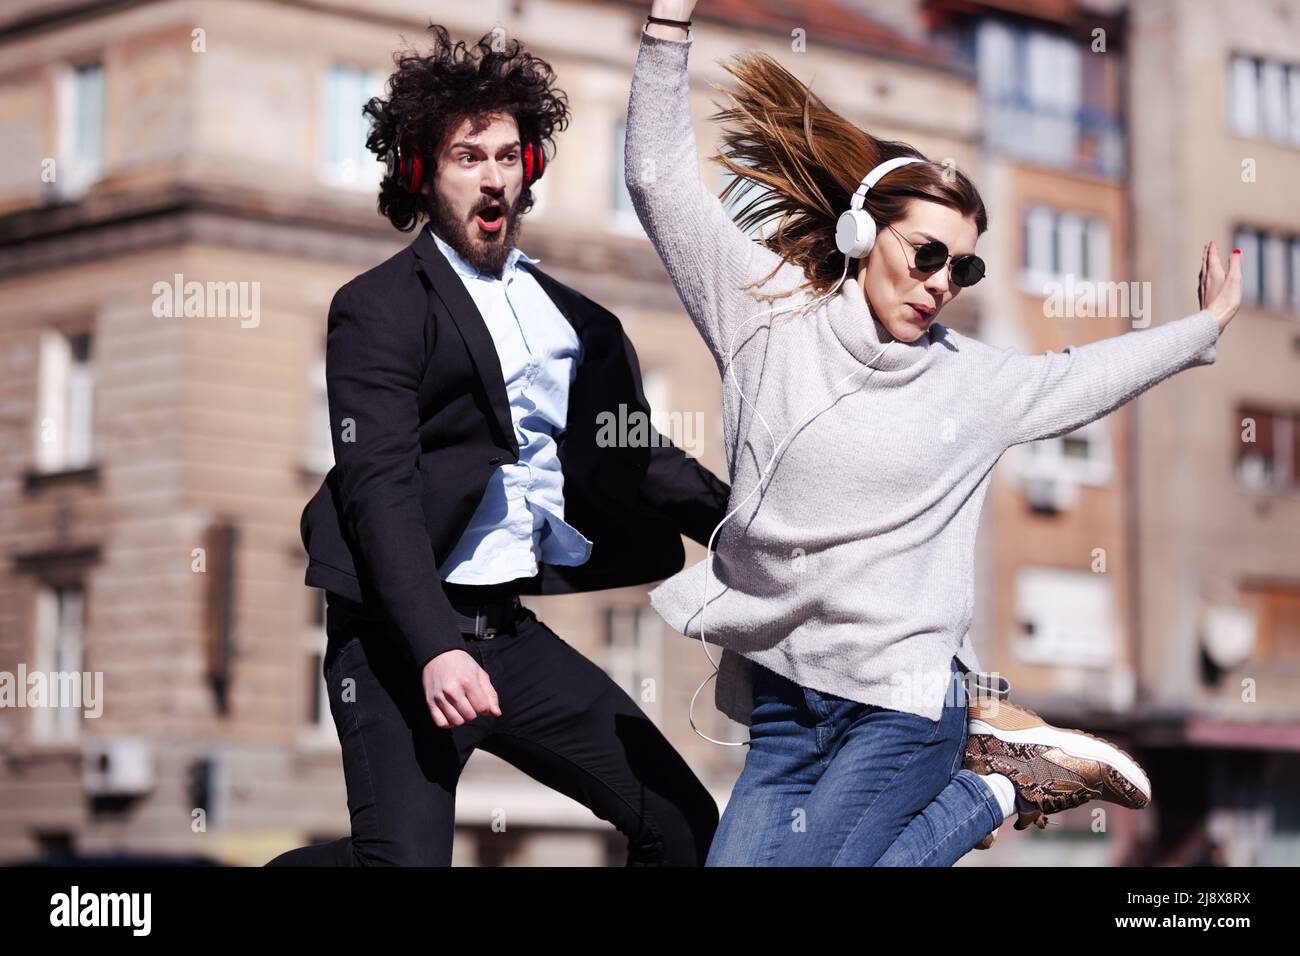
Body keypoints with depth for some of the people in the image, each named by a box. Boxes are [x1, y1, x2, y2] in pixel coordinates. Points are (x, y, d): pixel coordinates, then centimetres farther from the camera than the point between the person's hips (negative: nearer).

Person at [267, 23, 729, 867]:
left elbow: (634, 455, 18)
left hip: (511, 632, 7)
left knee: (684, 825, 3)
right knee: (406, 858, -17)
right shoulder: (381, 309, -5)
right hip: (405, 639, -6)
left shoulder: (571, 317, 16)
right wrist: (434, 647, -26)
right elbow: (379, 489, -14)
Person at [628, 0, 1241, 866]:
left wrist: (1208, 325, 36)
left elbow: (1093, 374, 26)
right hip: (783, 705, 2)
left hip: (901, 705, -2)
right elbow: (662, 180, 3)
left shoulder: (979, 383, 6)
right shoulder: (772, 322, 3)